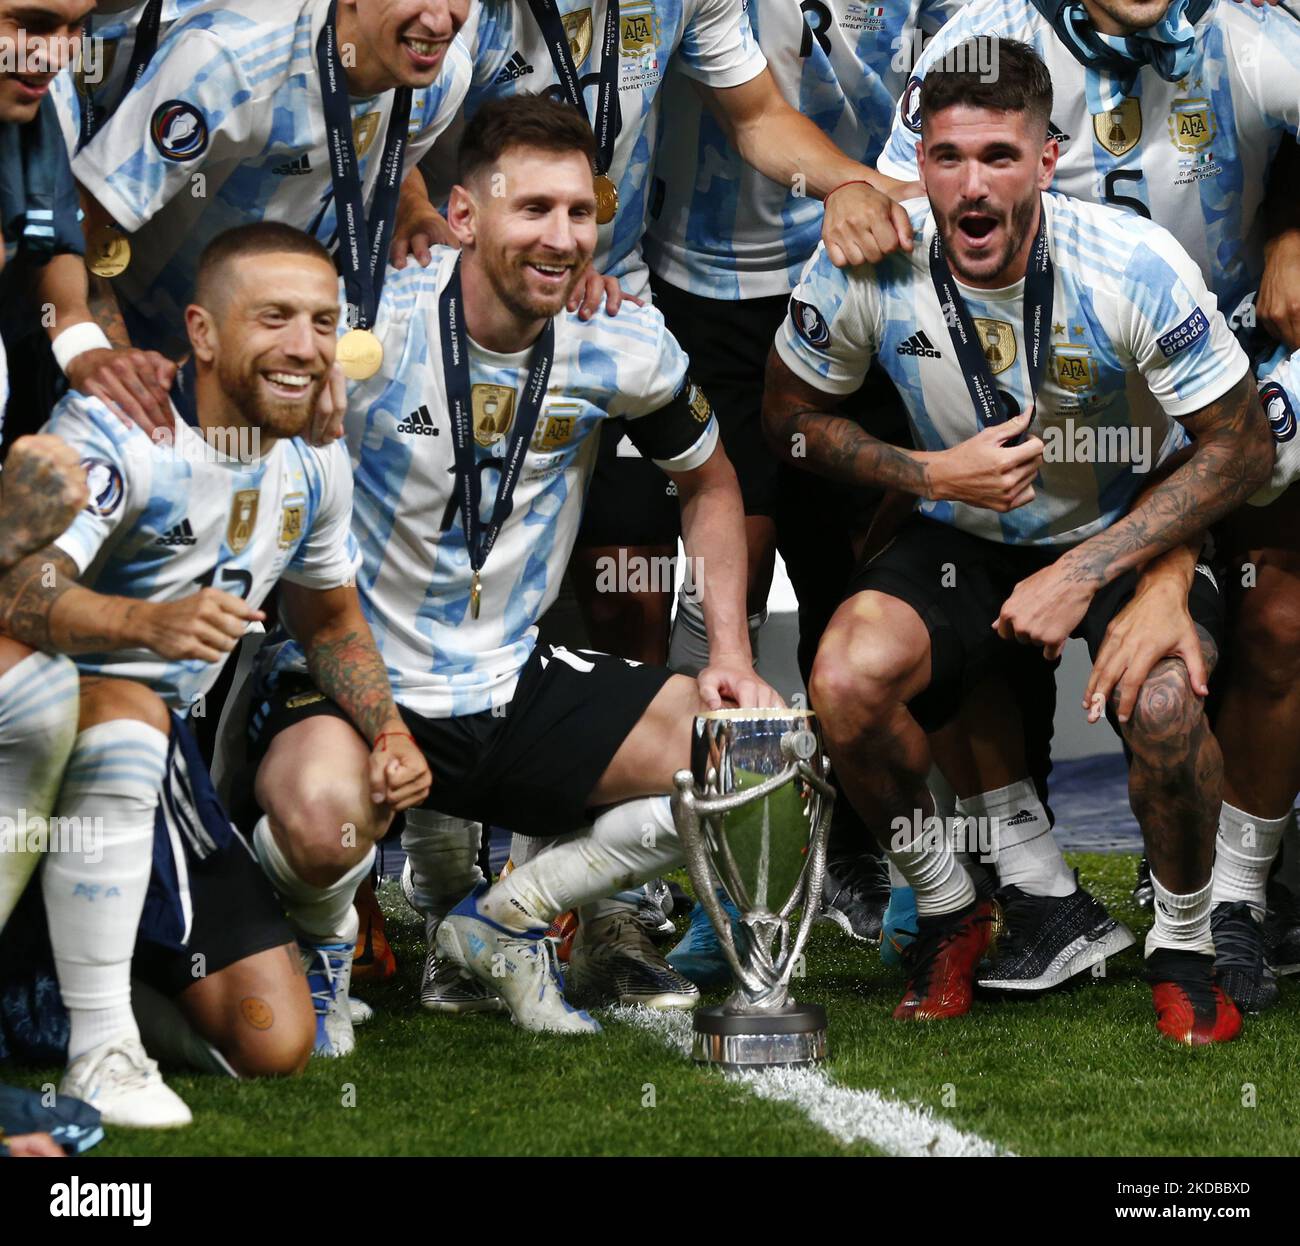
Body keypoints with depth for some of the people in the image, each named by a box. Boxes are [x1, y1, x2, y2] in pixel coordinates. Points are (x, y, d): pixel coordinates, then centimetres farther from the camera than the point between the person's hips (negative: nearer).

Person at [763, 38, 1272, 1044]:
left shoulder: (1135, 266, -24)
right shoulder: (866, 265, -18)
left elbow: (1240, 449, -15)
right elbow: (792, 414, 0)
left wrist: (1082, 575, -22)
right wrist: (937, 474, -17)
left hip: (1125, 535, -2)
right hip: (961, 543, 2)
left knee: (1163, 705, -33)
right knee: (846, 684, -27)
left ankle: (1184, 943, -4)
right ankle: (949, 911, 2)